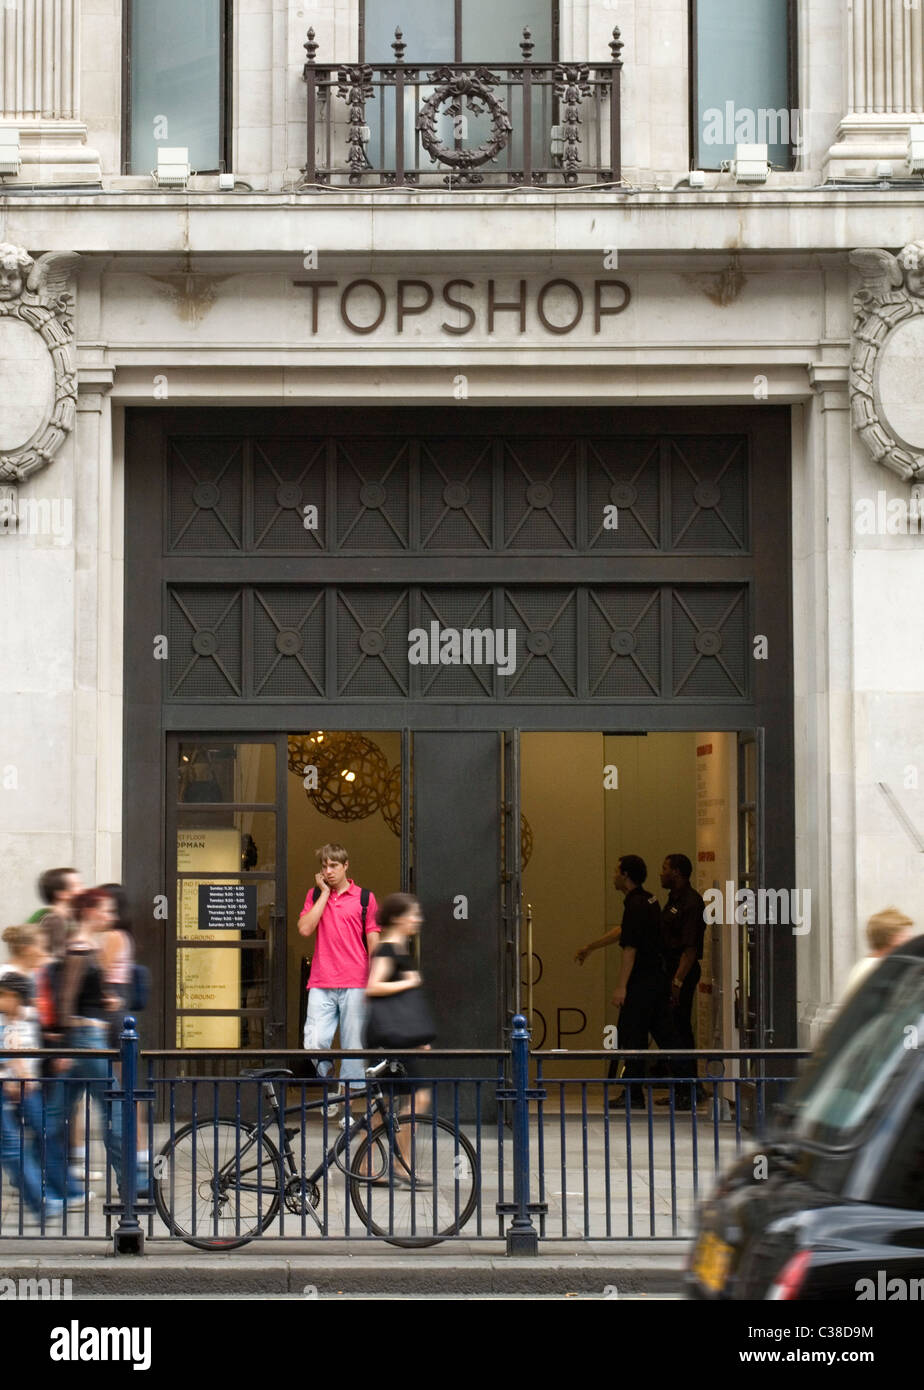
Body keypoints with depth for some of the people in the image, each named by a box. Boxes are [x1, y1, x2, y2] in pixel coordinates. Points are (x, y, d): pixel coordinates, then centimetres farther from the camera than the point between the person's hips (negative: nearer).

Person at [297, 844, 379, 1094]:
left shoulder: (365, 897, 6)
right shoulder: (315, 896, 13)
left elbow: (373, 942, 6)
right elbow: (304, 929, -4)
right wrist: (325, 893, -1)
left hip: (354, 985, -2)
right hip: (321, 985, 2)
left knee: (353, 1047, -2)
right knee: (313, 1045, -9)